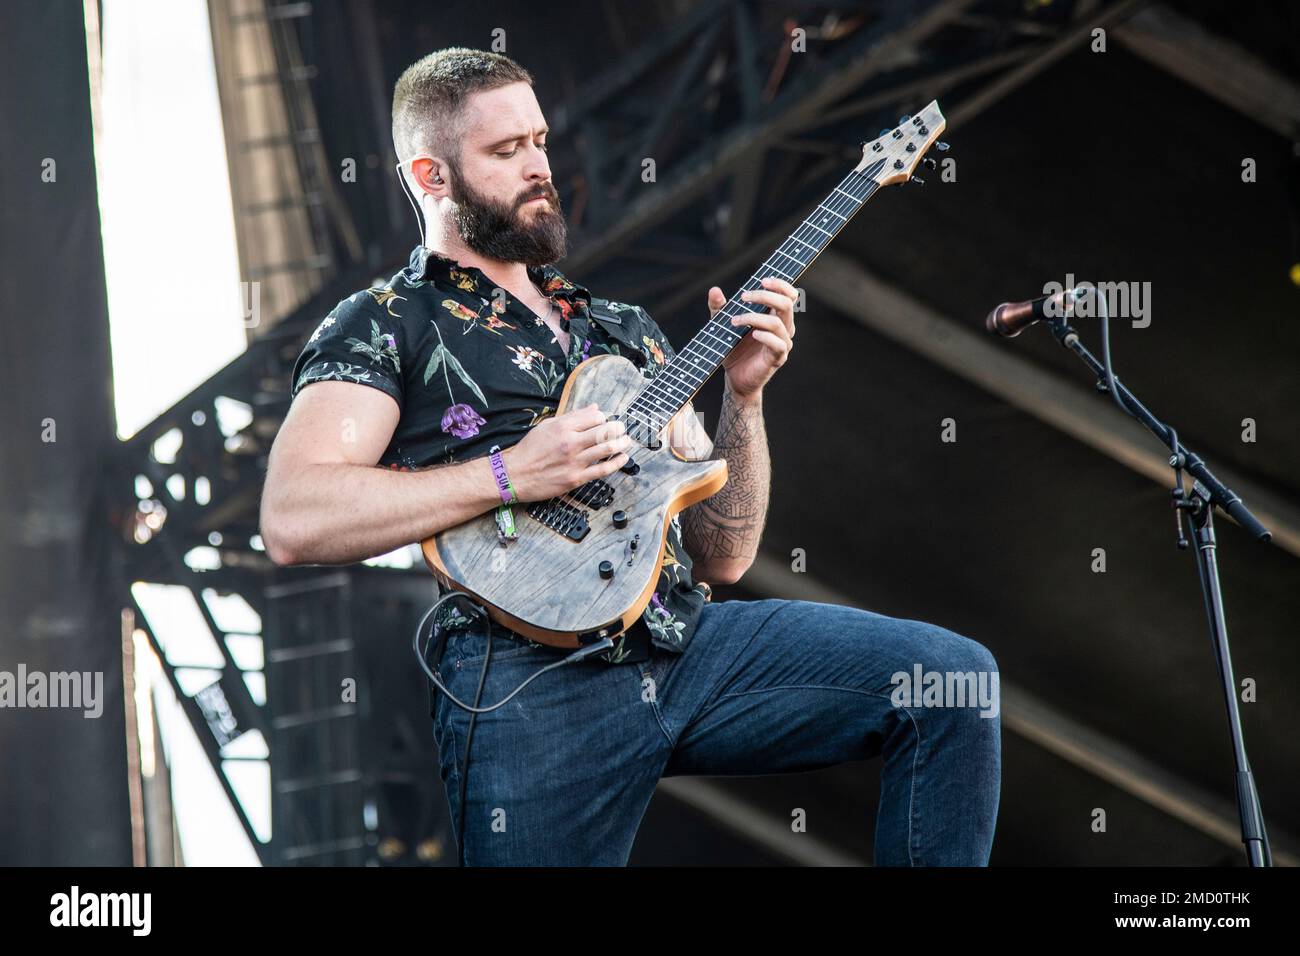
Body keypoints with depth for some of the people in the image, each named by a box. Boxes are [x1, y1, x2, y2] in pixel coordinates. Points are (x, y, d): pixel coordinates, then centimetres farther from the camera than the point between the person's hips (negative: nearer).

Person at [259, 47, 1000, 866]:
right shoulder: (384, 327, 7)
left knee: (955, 680, -10)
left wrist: (743, 397, 7)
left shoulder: (624, 332, 26)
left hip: (686, 638, 5)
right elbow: (293, 521, -11)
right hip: (527, 672, -5)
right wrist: (512, 475, -14)